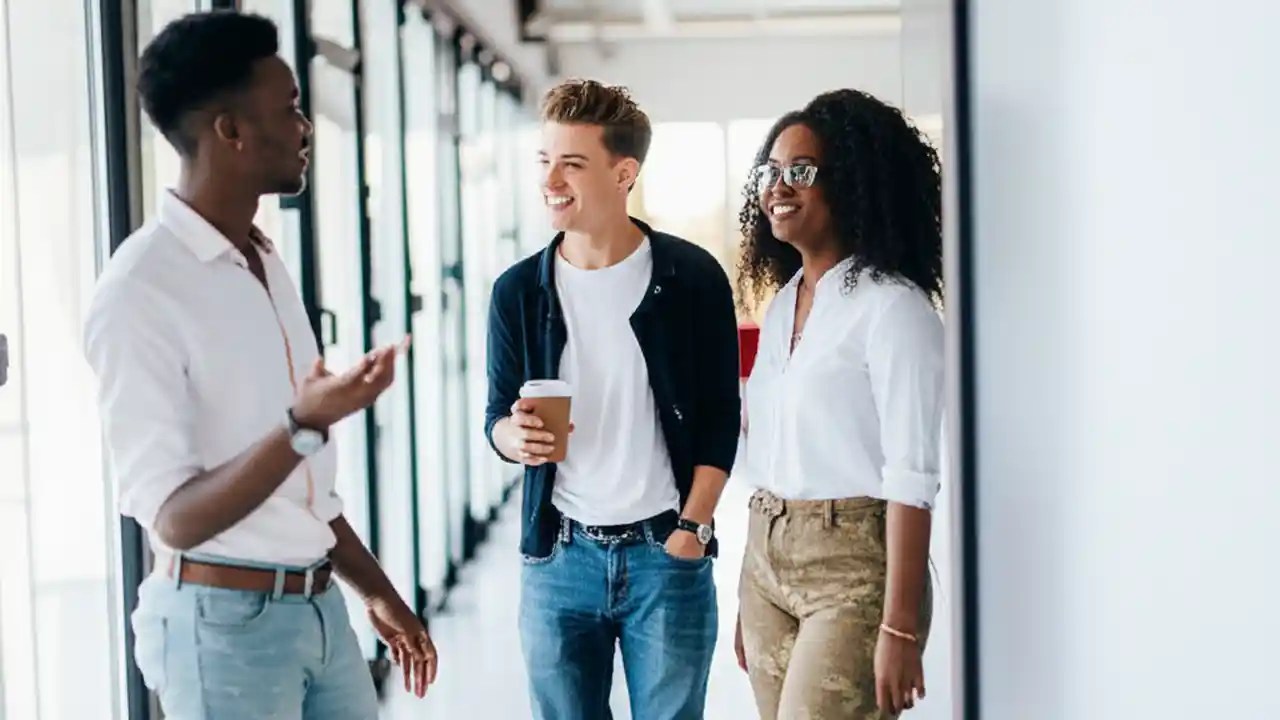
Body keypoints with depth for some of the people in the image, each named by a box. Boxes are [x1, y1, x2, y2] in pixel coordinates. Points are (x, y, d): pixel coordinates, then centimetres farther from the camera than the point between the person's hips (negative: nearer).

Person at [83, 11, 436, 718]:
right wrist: (303, 425, -33)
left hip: (320, 607, 8)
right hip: (224, 619, -8)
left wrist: (376, 590, 20)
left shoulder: (268, 266, 11)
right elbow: (174, 518, -20)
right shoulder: (139, 291, -16)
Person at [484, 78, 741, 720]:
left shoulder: (692, 277, -3)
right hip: (558, 556, 2)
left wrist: (692, 528, -7)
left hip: (666, 552, -2)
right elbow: (498, 414, 9)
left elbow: (720, 418, 0)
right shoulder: (518, 291, 2)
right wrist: (514, 436, -13)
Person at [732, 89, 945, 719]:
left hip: (853, 571, -7)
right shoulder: (781, 305, 12)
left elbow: (911, 477, -16)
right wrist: (749, 600, 15)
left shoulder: (892, 306, -11)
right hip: (766, 564, 7)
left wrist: (900, 629, -19)